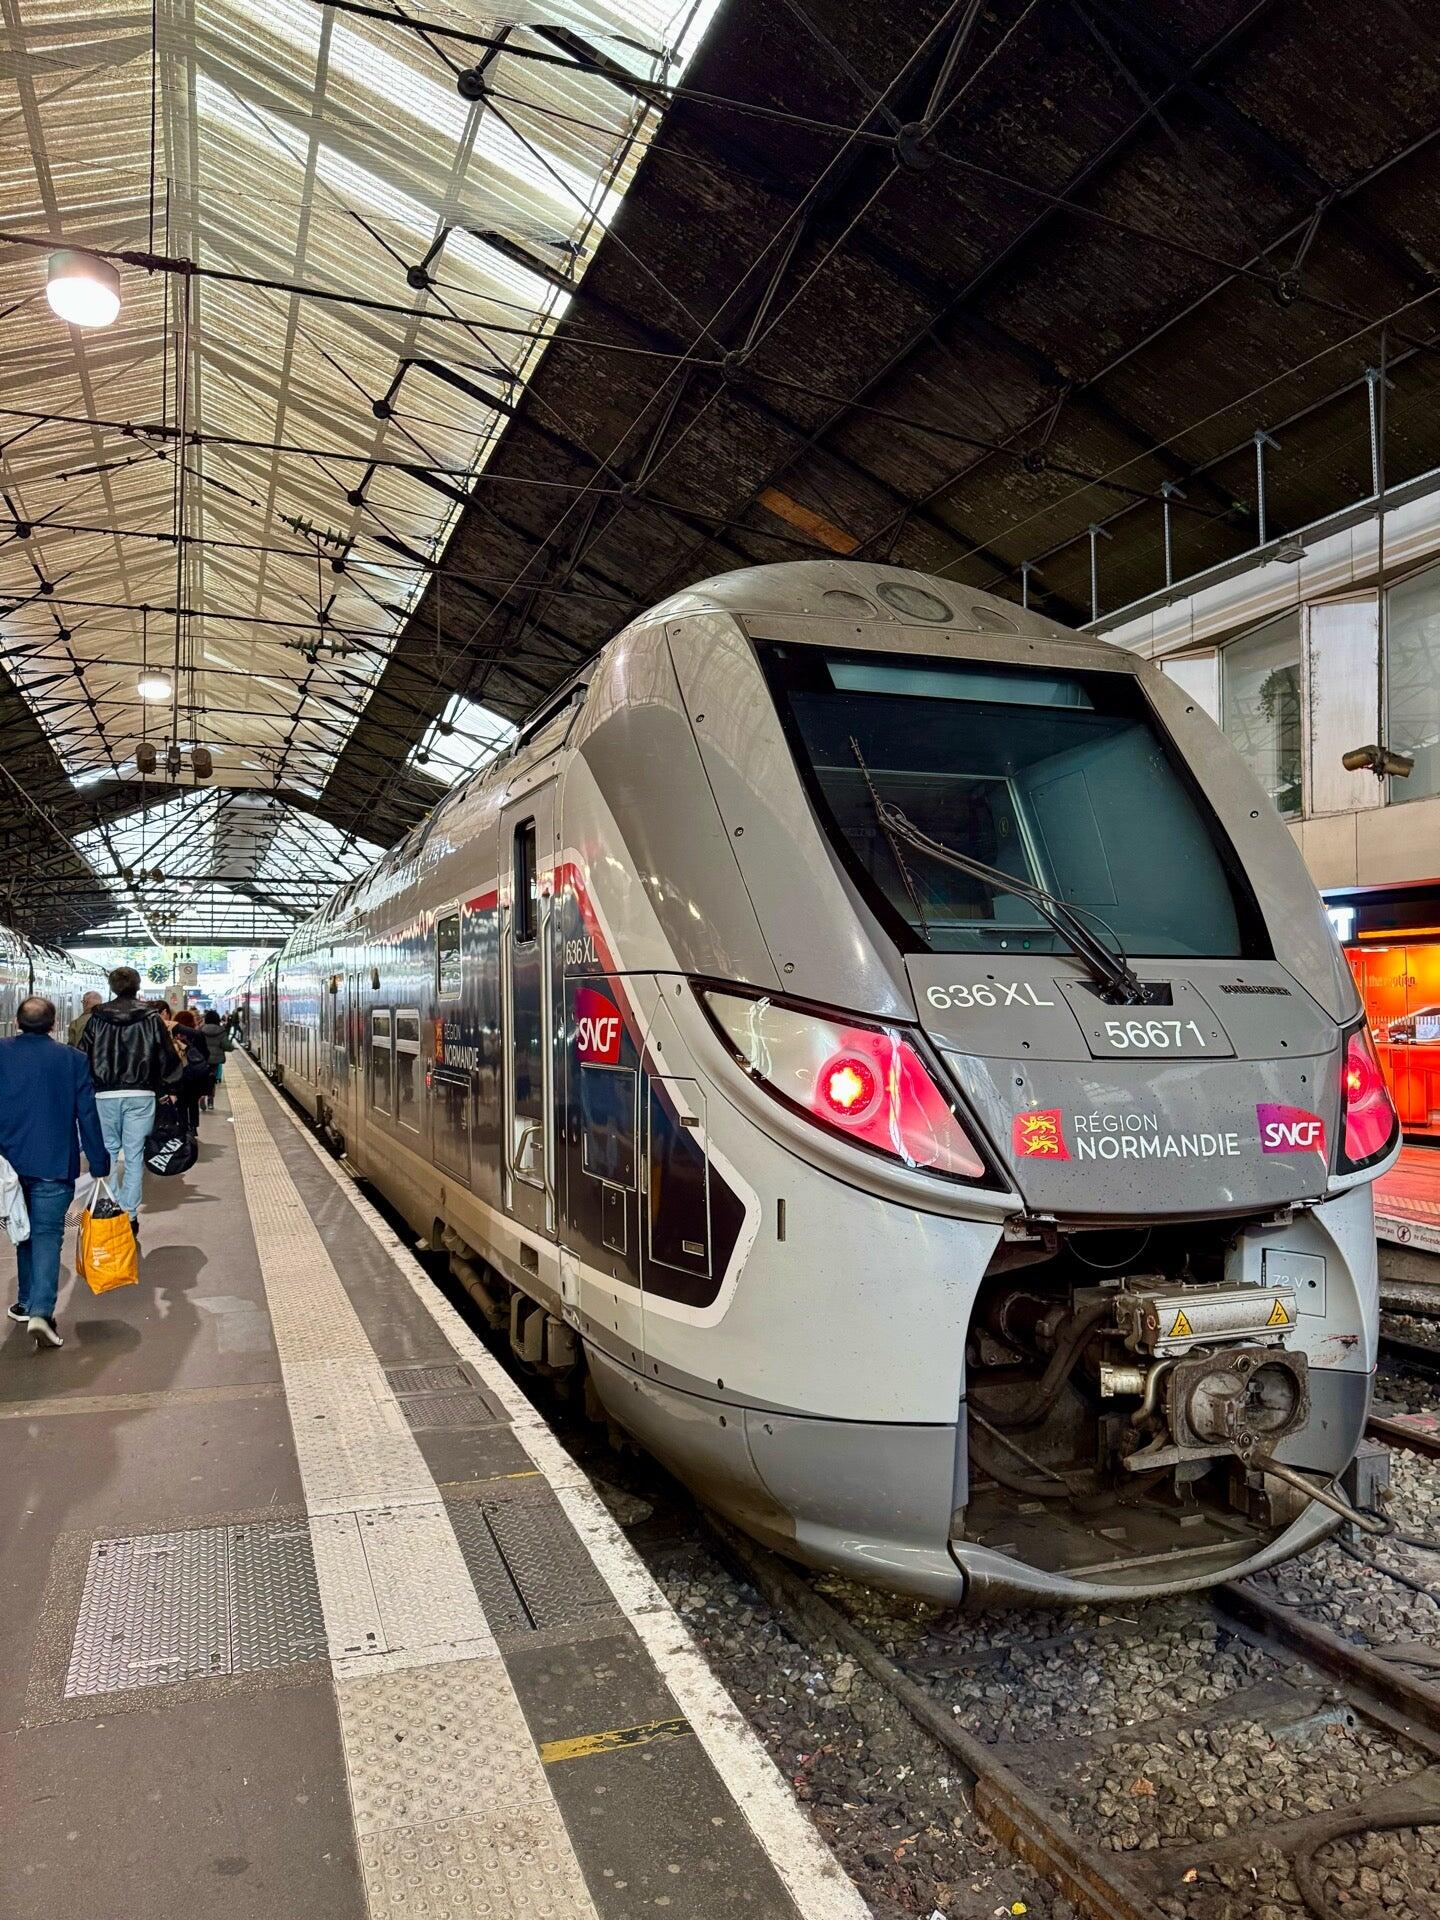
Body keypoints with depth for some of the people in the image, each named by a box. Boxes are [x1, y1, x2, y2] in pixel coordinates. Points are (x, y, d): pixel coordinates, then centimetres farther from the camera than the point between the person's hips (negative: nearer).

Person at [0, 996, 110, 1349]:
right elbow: (87, 1115, -4)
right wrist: (99, 1165, 3)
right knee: (47, 1234, 0)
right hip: (54, 1163, -3)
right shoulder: (73, 1059, -7)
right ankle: (40, 1310, -14)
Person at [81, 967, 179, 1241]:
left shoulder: (97, 1018, 2)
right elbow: (167, 1057, 0)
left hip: (105, 1095, 1)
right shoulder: (150, 1018, -2)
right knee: (134, 1156, 3)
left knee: (107, 1152, 13)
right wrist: (170, 1081, 15)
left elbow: (83, 1055, 3)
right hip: (140, 1095, -1)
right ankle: (130, 1216, 3)